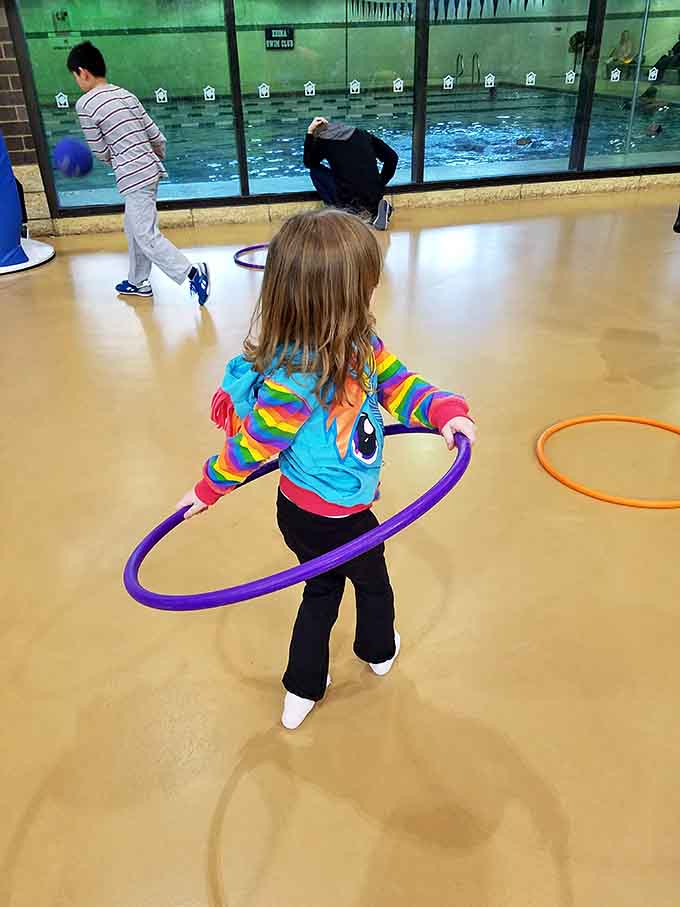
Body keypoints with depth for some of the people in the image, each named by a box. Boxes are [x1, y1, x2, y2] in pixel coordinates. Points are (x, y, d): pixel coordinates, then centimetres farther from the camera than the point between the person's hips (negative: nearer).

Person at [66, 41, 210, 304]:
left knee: (146, 236, -6)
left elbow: (100, 151, -1)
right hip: (150, 169, 8)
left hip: (133, 177, -8)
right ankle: (138, 283, 29)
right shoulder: (126, 95, 12)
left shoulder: (85, 105, -8)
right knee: (134, 228, 20)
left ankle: (193, 273, -16)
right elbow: (158, 138, 12)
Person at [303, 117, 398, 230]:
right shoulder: (363, 134, 12)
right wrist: (381, 183, 18)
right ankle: (375, 209, 7)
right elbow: (392, 157, 10)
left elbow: (308, 163, 21)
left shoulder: (323, 140, 4)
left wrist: (310, 133, 23)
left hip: (348, 199, -3)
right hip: (375, 196, 3)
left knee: (315, 171, 17)